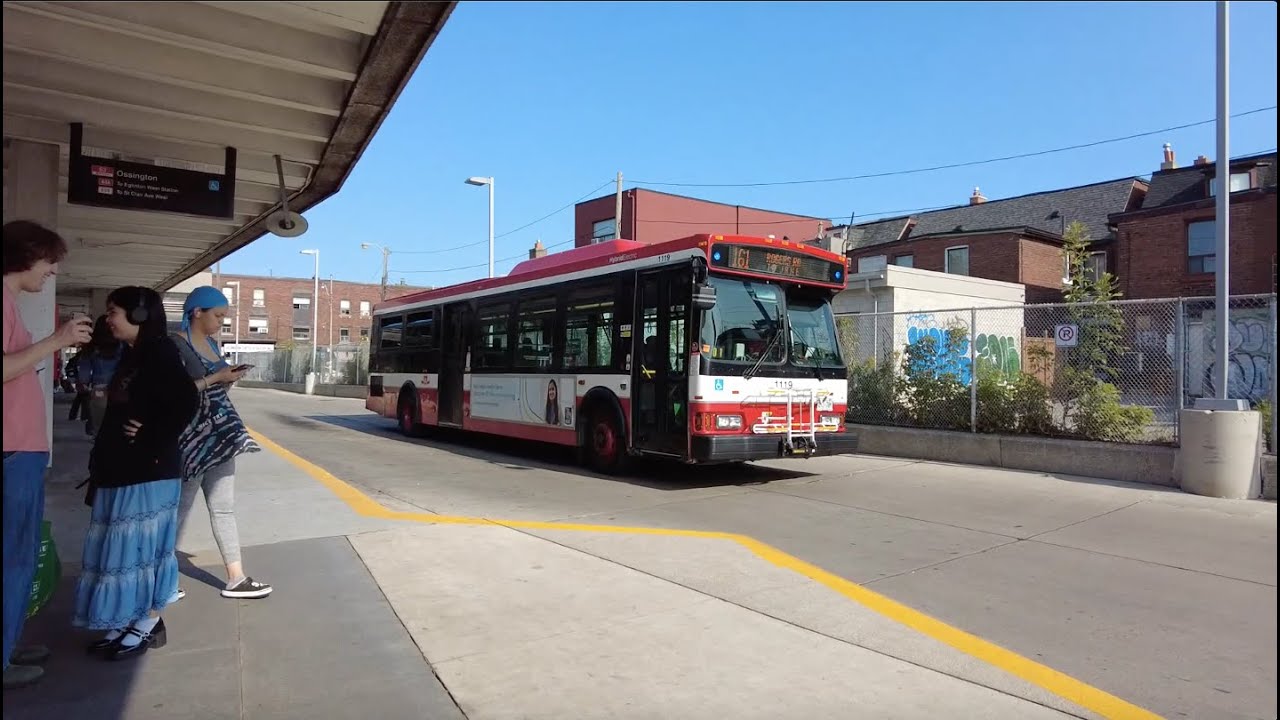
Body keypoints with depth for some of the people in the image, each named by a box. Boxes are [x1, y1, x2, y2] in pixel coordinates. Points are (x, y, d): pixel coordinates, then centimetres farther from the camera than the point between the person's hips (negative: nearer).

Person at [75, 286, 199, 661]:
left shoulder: (159, 352, -13)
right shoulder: (133, 355, 15)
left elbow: (186, 402, -24)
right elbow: (121, 412, 18)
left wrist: (155, 443, -19)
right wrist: (102, 460, 12)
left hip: (148, 471, -9)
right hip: (123, 470, 9)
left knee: (142, 546, -1)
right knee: (125, 547, 14)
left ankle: (149, 625, 11)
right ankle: (130, 621, 25)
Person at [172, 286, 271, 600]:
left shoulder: (212, 344, 14)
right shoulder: (177, 345, -11)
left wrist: (229, 379, 1)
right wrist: (216, 377, -18)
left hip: (219, 432, 8)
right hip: (192, 434, -8)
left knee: (223, 508, 8)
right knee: (181, 507, 5)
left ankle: (236, 578, 11)